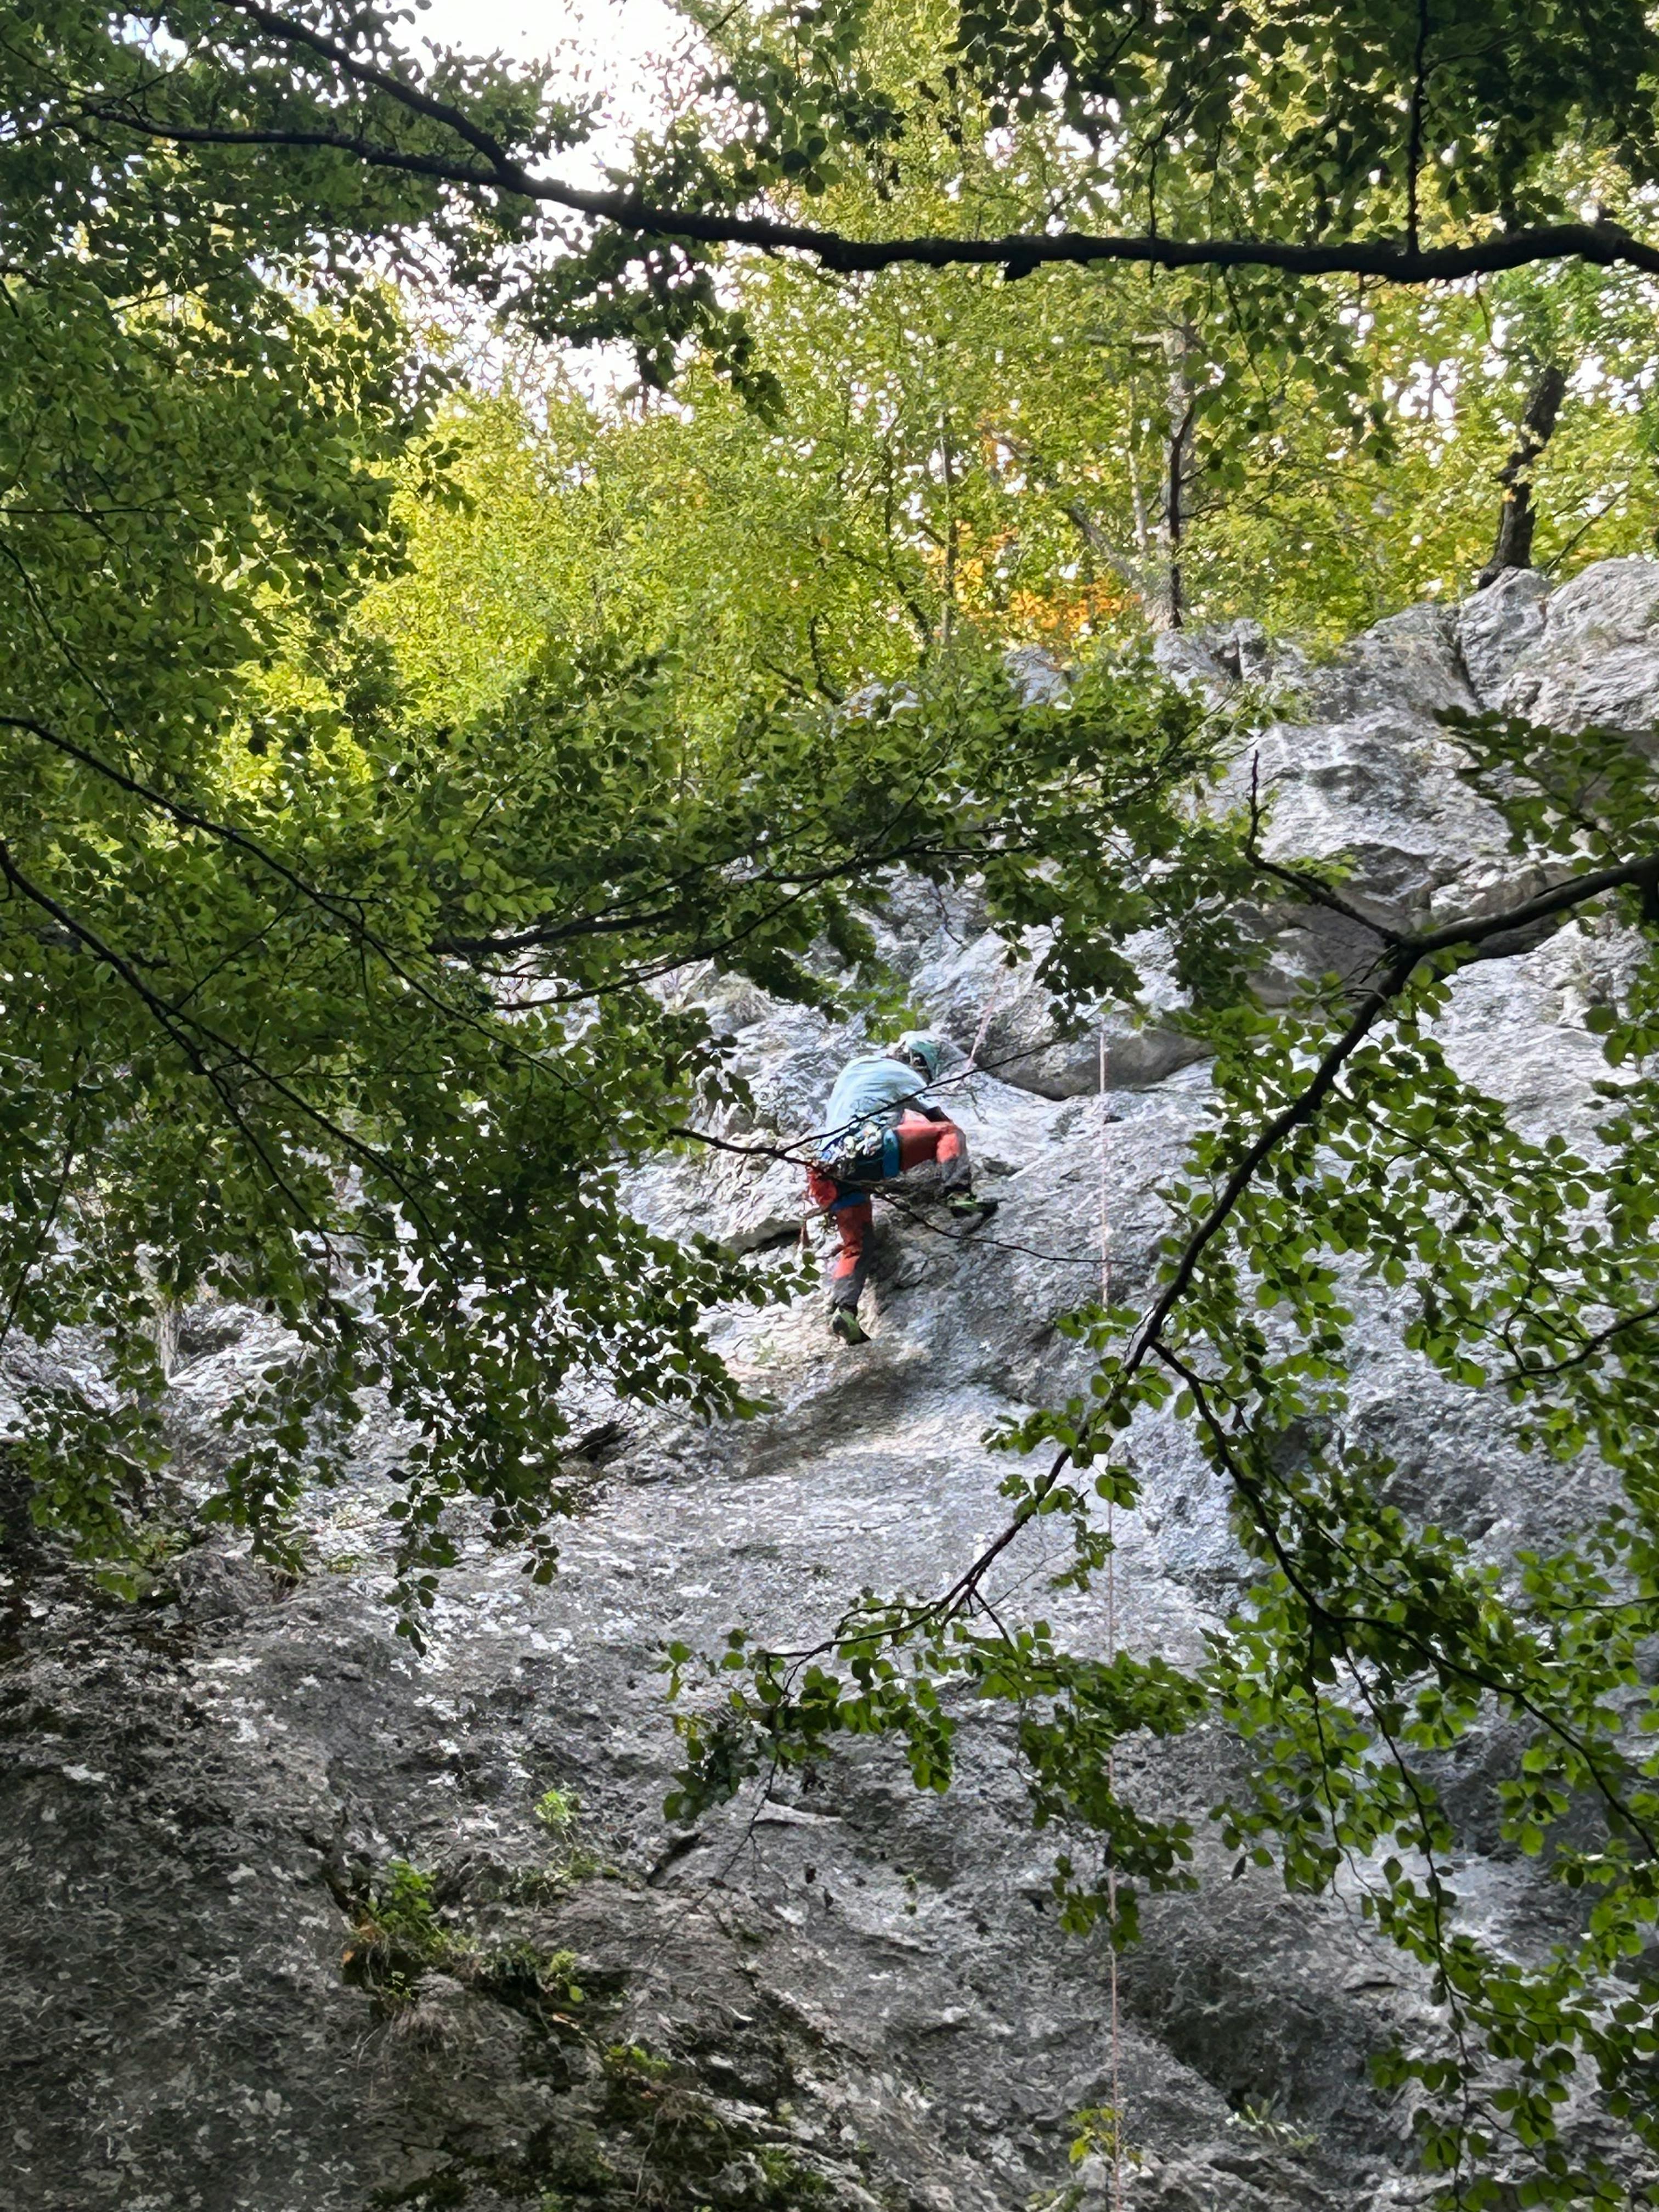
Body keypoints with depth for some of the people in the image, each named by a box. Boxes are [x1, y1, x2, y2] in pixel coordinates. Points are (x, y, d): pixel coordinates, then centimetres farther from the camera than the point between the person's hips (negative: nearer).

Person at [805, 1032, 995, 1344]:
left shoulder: (852, 1069, 34)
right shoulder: (901, 1075, 15)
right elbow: (939, 1120, 17)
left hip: (830, 1168, 6)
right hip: (869, 1151, -6)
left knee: (854, 1246, 14)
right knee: (949, 1132, 5)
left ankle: (843, 1308, -8)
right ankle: (961, 1198, -14)